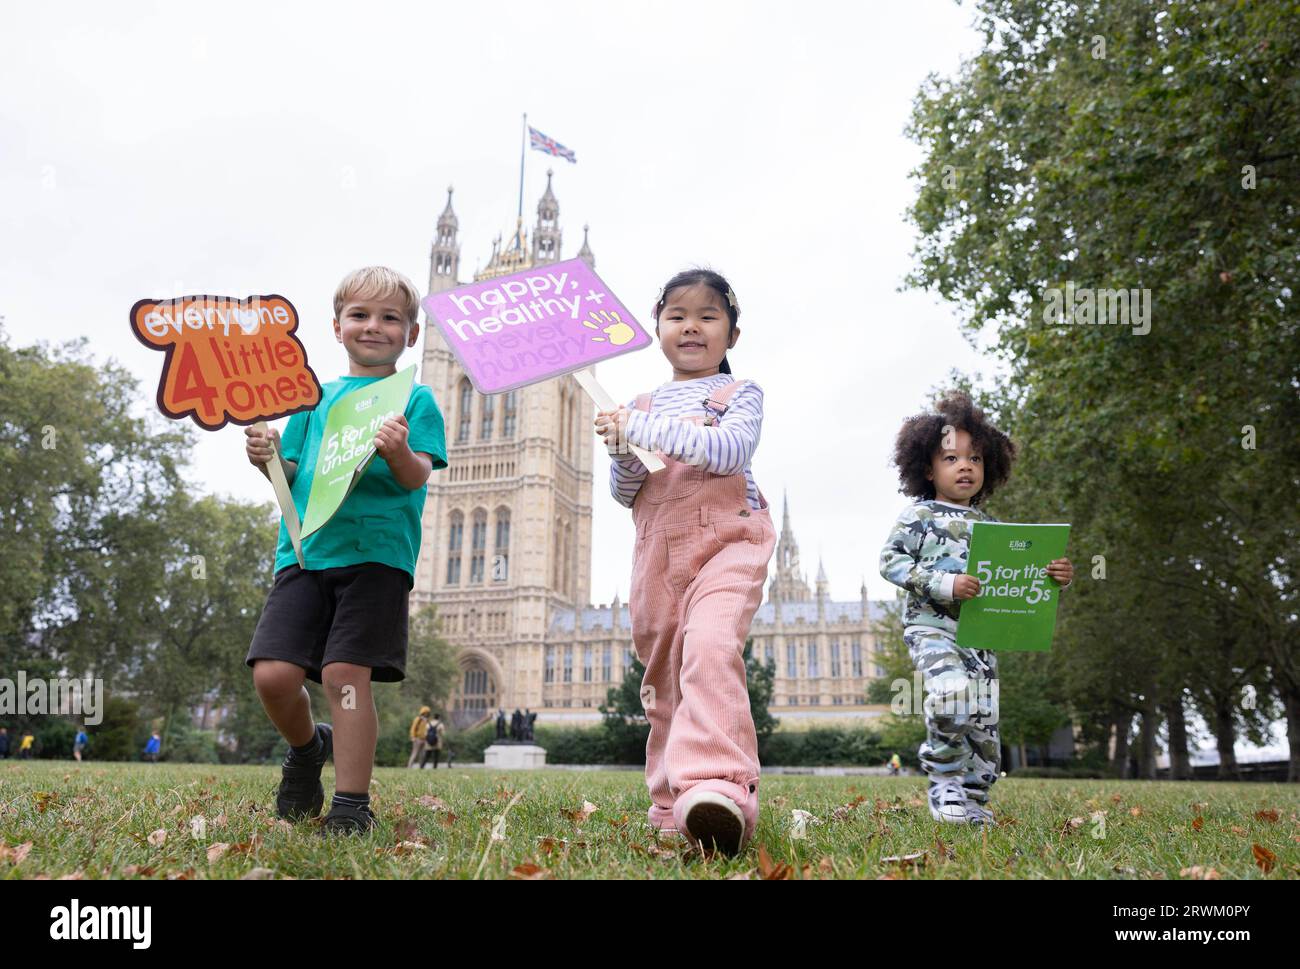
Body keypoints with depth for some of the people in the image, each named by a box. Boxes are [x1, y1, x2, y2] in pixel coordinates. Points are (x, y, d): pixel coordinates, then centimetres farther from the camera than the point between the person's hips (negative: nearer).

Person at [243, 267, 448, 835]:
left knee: (345, 674, -11)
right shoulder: (316, 396, 19)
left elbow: (418, 478, -5)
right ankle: (307, 748, 26)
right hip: (304, 549, 4)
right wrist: (267, 459, -5)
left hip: (376, 553, -4)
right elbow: (291, 473, 17)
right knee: (273, 674, -6)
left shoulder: (414, 399, 8)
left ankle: (351, 805, 4)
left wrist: (399, 452, -27)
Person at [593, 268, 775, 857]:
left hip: (726, 538, -5)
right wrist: (623, 453, -6)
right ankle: (671, 810, 20)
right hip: (658, 549, 5)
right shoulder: (641, 406, 19)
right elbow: (625, 494, 16)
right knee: (663, 678, 8)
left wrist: (642, 428, -15)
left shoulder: (740, 393, 7)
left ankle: (719, 788, -44)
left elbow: (729, 448, -14)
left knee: (709, 644, -31)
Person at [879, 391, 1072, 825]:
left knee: (984, 718, 4)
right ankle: (945, 782, -8)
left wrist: (1051, 576, -2)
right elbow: (890, 561, -8)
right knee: (953, 695, -28)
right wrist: (944, 584, -19)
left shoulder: (990, 525, 16)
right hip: (932, 626, -6)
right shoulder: (919, 514, 1)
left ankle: (973, 798, 20)